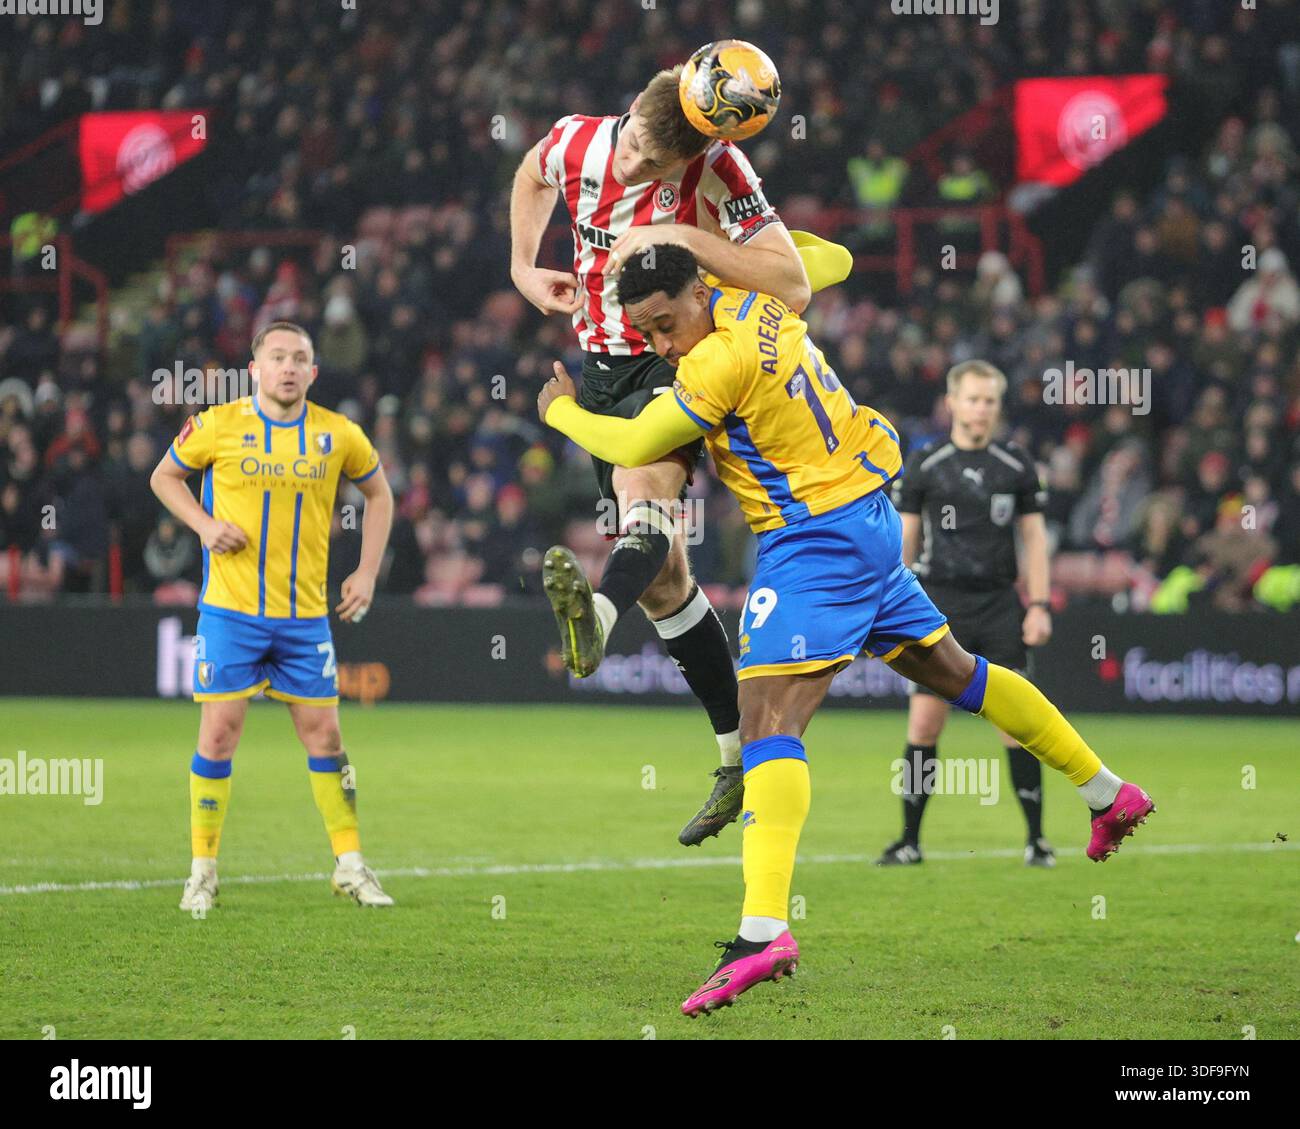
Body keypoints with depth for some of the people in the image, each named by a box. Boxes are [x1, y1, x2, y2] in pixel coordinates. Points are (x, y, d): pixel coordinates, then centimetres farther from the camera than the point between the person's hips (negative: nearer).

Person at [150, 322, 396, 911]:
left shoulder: (338, 435, 1)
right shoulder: (219, 425, -5)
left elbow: (378, 492, 17)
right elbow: (165, 475, 9)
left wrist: (367, 573, 8)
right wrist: (205, 525, -8)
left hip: (305, 614, 2)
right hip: (230, 611, -2)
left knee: (323, 734, 3)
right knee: (219, 733, -5)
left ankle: (350, 866, 15)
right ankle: (202, 871, 6)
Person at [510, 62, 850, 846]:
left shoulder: (719, 176, -21)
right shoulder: (577, 142, -7)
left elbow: (795, 284, -31)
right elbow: (533, 173, 20)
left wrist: (682, 236, -35)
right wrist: (524, 268, 11)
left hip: (677, 367, -6)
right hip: (601, 364, 6)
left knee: (646, 488, -38)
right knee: (662, 573, 7)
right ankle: (740, 756, 16)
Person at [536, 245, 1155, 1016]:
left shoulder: (721, 360, -22)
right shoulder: (760, 302, 3)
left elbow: (634, 446, -13)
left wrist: (559, 410, 3)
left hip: (815, 540, -10)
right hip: (871, 519, 10)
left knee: (769, 718, -18)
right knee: (951, 670, 25)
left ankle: (764, 929, -33)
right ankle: (1109, 793, 39)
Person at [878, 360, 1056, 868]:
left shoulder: (1017, 466, 7)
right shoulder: (924, 465, 3)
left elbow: (1034, 537, 10)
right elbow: (904, 538, 7)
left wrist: (1040, 605, 1)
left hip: (999, 605, 1)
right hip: (939, 604, -1)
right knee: (924, 722, -4)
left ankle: (1036, 838, 3)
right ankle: (910, 841, 6)